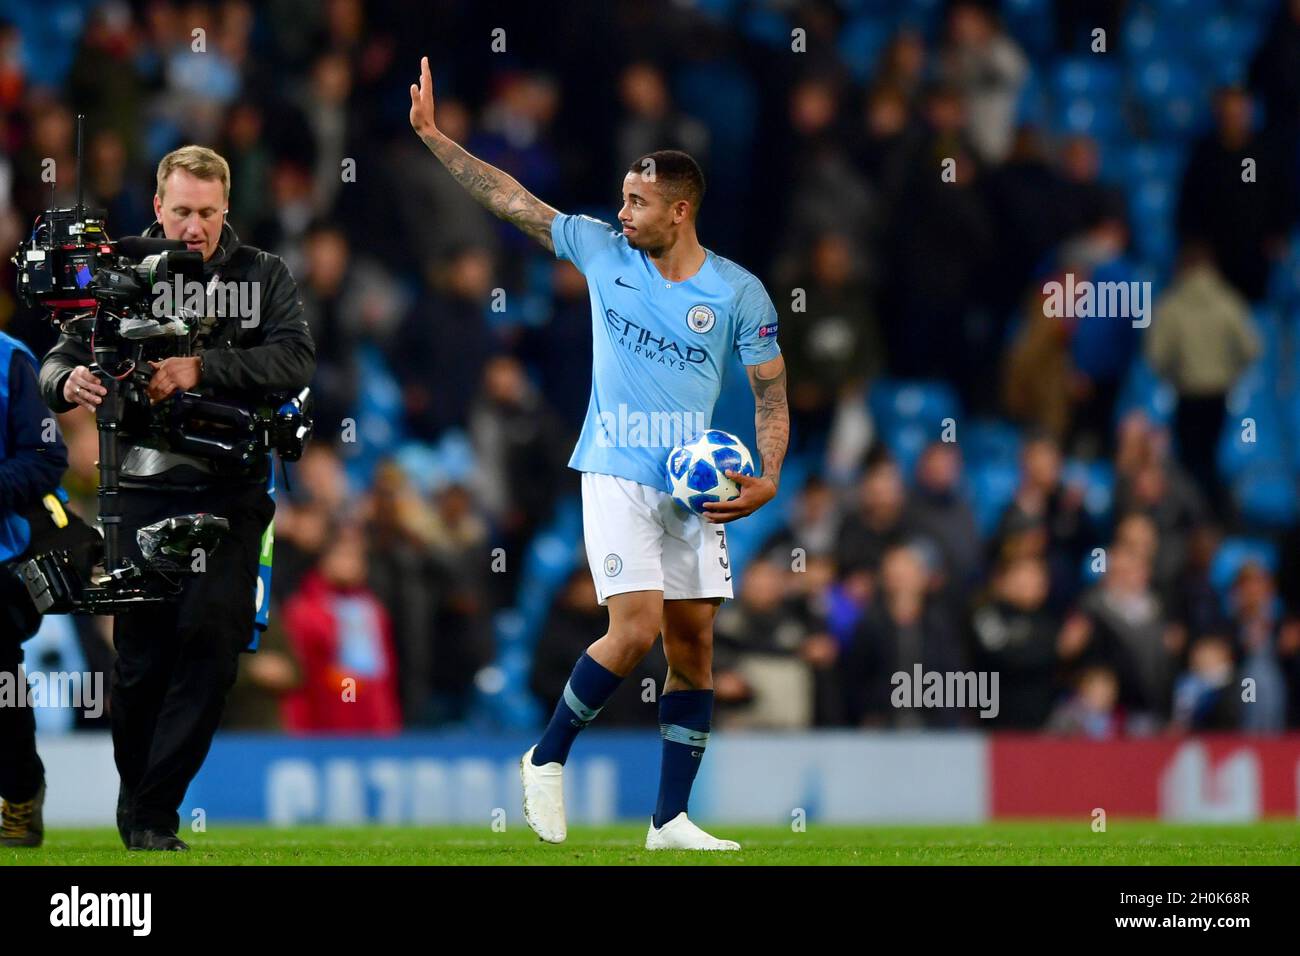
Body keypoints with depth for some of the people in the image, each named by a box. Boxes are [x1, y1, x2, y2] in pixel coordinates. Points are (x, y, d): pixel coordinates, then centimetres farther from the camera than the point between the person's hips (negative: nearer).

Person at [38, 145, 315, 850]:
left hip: (229, 494, -1)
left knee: (212, 641, -12)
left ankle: (152, 811, -8)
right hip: (145, 493, 1)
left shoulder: (263, 276, 6)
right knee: (141, 654, 0)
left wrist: (200, 368, -22)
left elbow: (296, 361, -9)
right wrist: (70, 382, -21)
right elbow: (57, 361, 5)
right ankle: (135, 800, 17)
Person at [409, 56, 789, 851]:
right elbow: (510, 199, 4)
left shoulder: (739, 294, -2)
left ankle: (671, 820, 6)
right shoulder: (602, 250, 0)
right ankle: (548, 759, 3)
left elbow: (772, 392, 3)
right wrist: (432, 135, 3)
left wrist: (768, 482, -10)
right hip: (617, 477, -2)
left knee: (694, 643, 0)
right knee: (638, 627, -17)